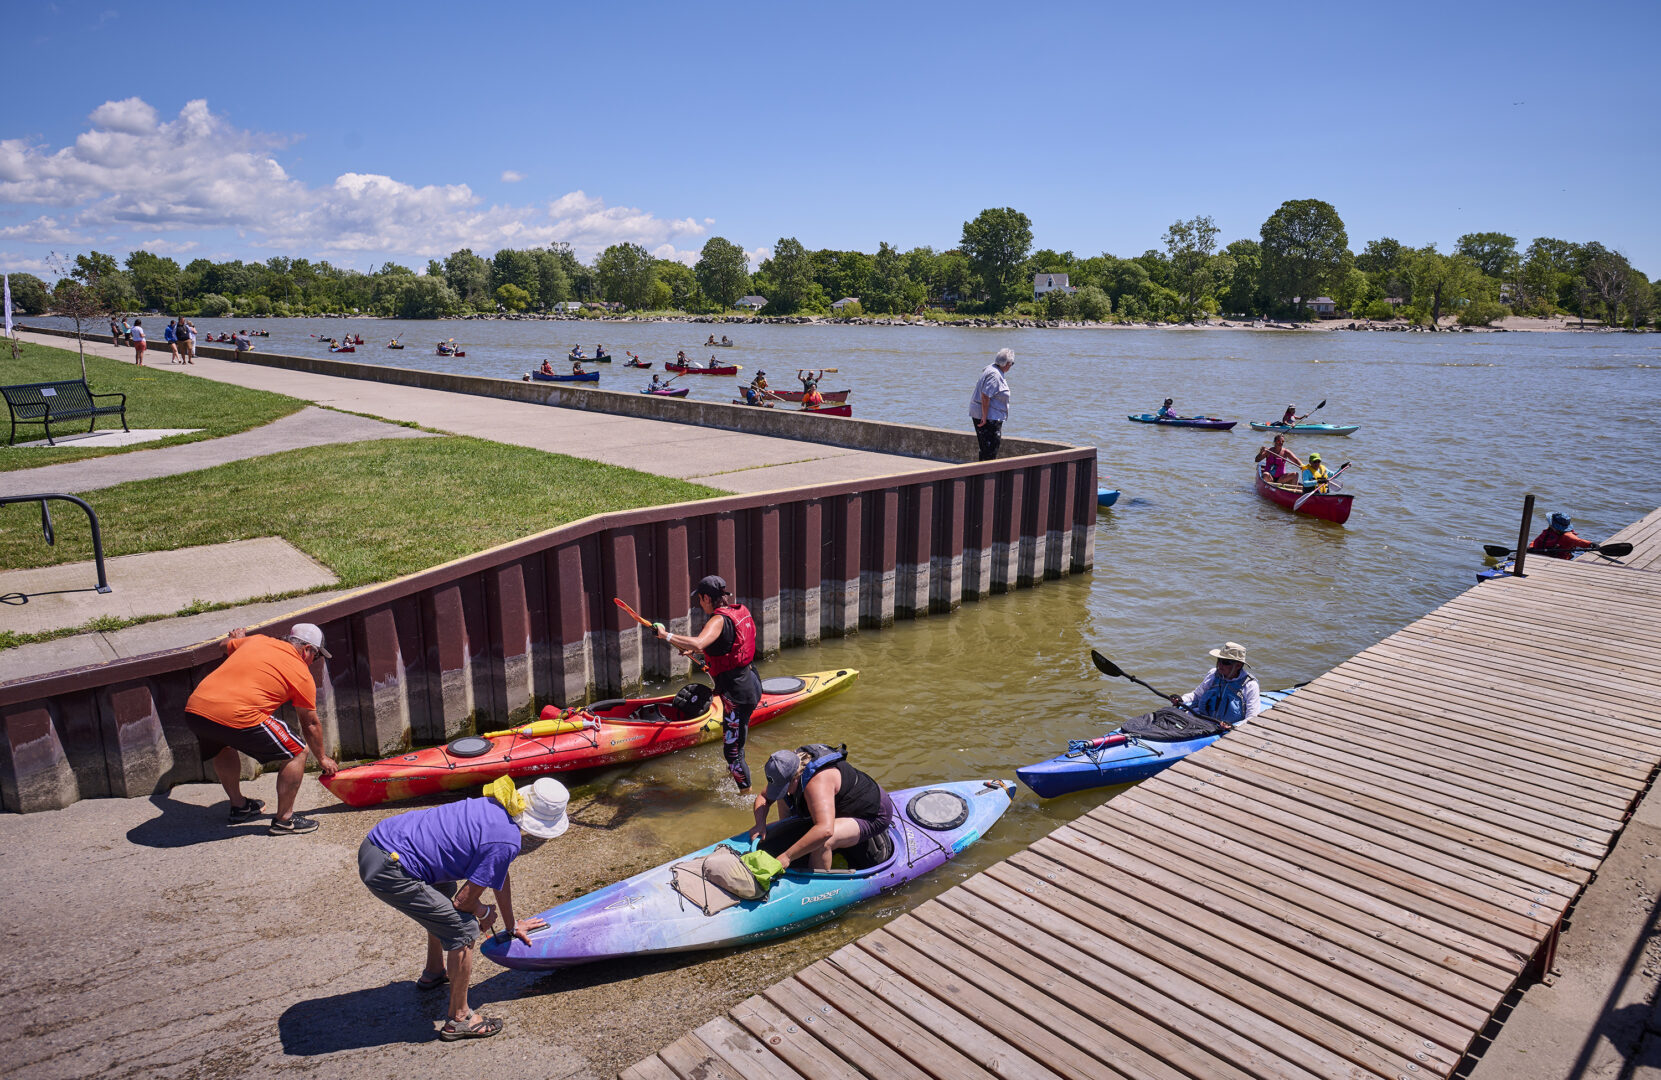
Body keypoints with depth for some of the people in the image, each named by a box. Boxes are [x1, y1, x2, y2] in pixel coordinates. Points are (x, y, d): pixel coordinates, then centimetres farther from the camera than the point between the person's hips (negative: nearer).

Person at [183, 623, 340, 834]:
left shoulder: (257, 640, 21)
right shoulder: (302, 674, 9)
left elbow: (226, 645, 43)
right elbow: (311, 724, 17)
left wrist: (237, 638, 67)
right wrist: (323, 758, 31)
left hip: (193, 710, 7)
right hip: (237, 716, -7)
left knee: (222, 749, 39)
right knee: (297, 752, 9)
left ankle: (239, 807, 48)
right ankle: (284, 820, 15)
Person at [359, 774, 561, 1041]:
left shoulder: (496, 808, 11)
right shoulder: (507, 842, -16)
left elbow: (501, 875, 26)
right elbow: (464, 901, -9)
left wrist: (511, 926, 36)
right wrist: (485, 913, 15)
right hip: (388, 871, -10)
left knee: (444, 895, 32)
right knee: (463, 929, -1)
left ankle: (434, 973, 50)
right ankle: (458, 1019, 14)